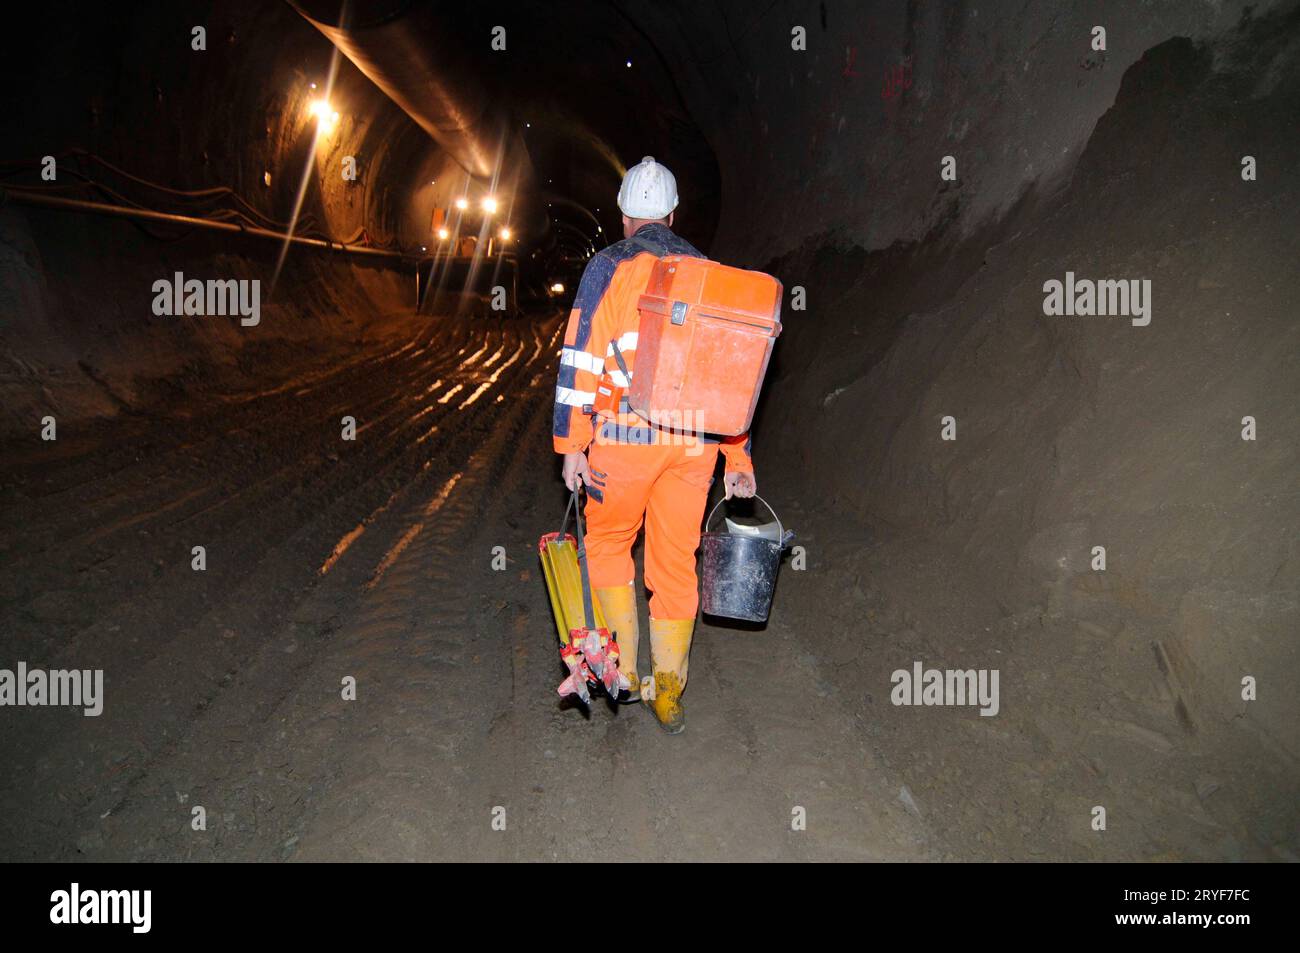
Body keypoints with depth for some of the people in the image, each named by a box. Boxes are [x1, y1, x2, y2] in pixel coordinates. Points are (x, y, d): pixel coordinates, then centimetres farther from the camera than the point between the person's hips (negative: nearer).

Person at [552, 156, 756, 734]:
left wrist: (570, 444, -4)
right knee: (676, 562, 11)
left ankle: (622, 669, 20)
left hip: (626, 436, -3)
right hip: (696, 442, 4)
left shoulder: (609, 267, 1)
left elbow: (581, 358, -7)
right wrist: (738, 457, 13)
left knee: (607, 541, 18)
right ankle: (667, 694, 19)